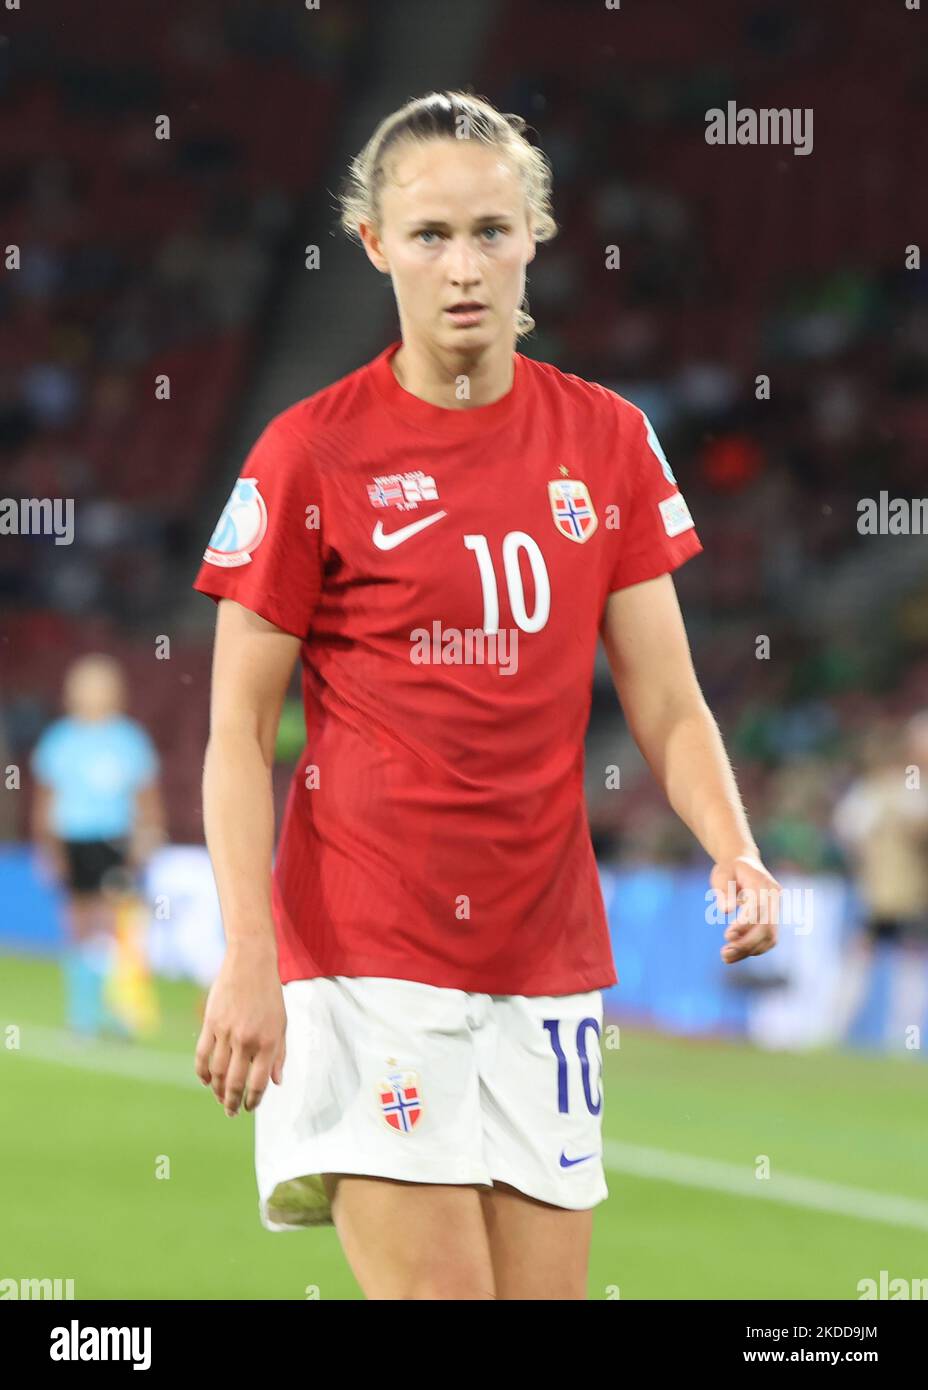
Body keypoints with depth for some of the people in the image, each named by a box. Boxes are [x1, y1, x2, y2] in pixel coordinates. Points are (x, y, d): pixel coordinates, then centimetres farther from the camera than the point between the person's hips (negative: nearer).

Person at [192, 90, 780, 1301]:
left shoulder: (607, 440, 6)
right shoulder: (311, 452, -5)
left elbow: (665, 703, 8)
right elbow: (238, 731, -4)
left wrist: (735, 855, -10)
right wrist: (247, 960, -13)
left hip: (548, 957, 4)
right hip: (366, 955, -4)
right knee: (436, 1290, -13)